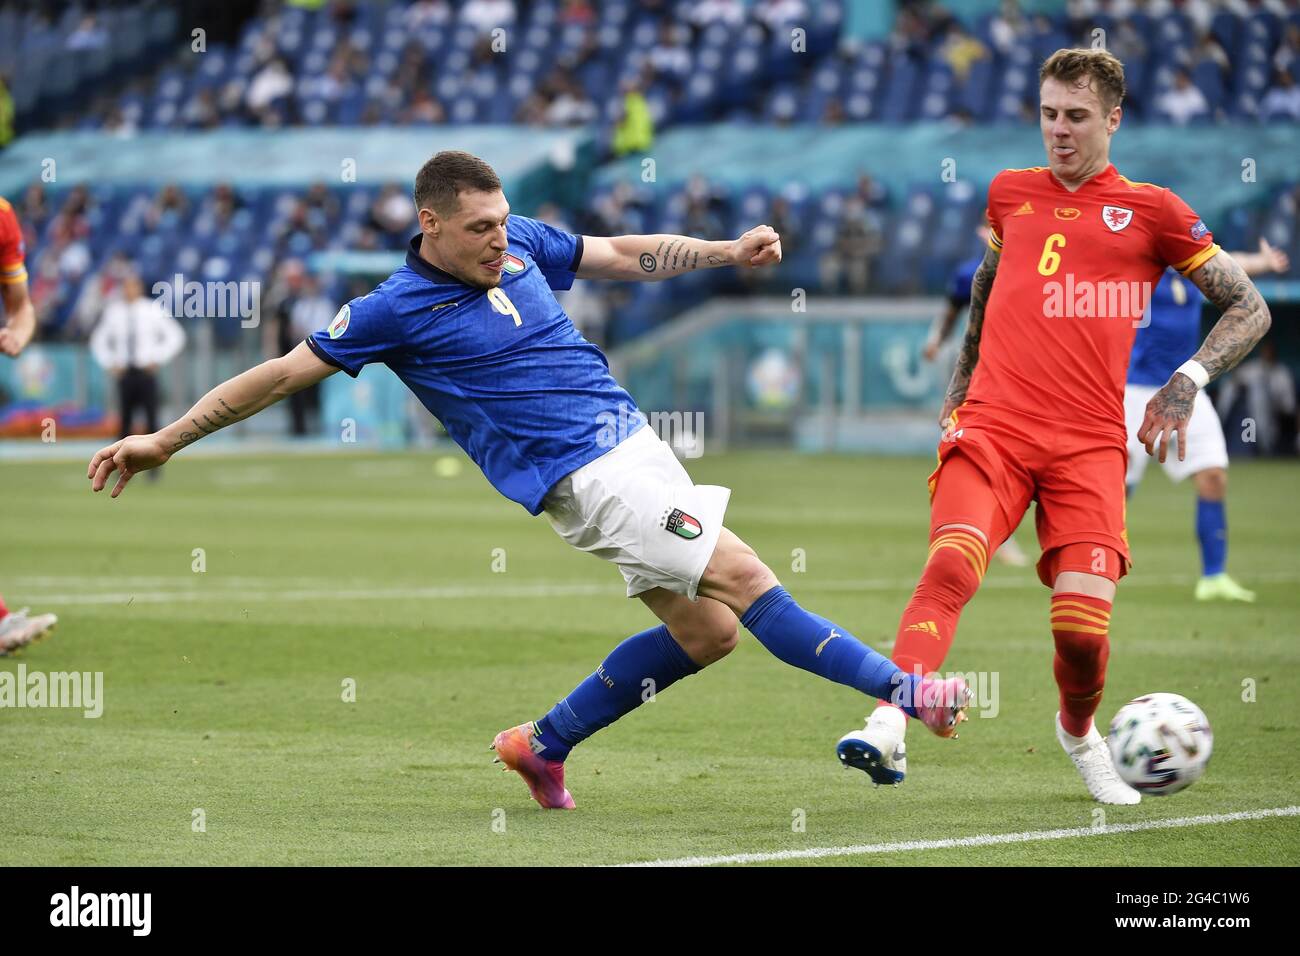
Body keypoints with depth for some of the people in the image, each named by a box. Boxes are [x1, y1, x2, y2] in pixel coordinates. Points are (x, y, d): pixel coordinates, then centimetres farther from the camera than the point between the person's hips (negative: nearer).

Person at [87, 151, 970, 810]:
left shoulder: (521, 243, 8)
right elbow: (282, 375, -4)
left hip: (632, 440, 8)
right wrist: (164, 442, -4)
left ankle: (545, 746, 17)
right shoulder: (400, 309, -9)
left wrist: (725, 252, 11)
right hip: (585, 476, -8)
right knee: (742, 578, -16)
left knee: (705, 631, 5)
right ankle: (898, 690, -10)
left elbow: (626, 256, 22)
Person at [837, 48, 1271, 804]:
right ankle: (890, 728, -34)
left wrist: (1189, 381, -2)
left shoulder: (1150, 210, 9)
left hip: (1088, 443, -1)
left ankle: (1079, 733, 18)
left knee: (1083, 624, -13)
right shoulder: (1009, 193, 17)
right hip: (992, 425, 2)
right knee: (952, 565, -26)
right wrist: (961, 381, 33)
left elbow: (1251, 309, 12)